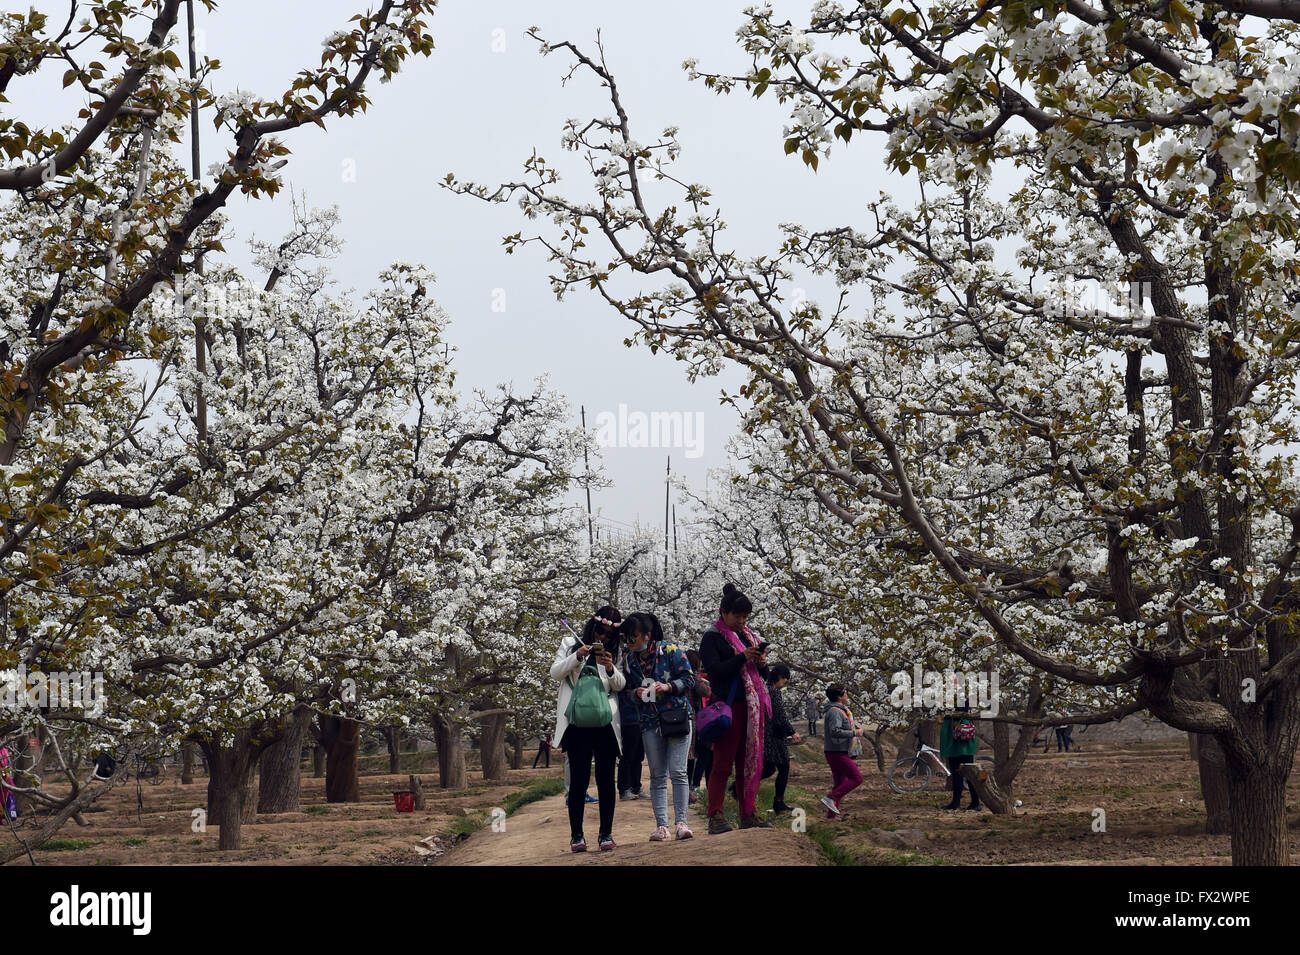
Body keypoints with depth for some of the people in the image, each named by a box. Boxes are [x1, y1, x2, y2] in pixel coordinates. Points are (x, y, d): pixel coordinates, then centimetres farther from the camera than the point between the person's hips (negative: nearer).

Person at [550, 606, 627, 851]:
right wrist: (577, 658, -11)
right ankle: (576, 835, -1)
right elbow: (555, 673, 5)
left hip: (606, 719, 2)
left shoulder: (614, 653, 14)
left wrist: (611, 669, -14)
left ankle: (606, 834, 2)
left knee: (606, 778, -1)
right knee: (579, 778, -5)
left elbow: (621, 685, 7)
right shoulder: (571, 643, 12)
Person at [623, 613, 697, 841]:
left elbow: (689, 678, -3)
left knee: (678, 772, -9)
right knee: (657, 776, 3)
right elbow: (627, 691, 16)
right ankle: (661, 826, 4)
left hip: (676, 717, -4)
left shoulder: (671, 651, -5)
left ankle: (680, 822, -6)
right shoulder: (629, 659, 8)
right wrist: (636, 693, -6)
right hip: (650, 723, 4)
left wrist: (668, 687, -18)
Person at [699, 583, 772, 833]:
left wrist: (762, 664, -1)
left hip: (753, 707, 7)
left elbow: (763, 676, 22)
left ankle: (749, 815, 12)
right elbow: (713, 670, -13)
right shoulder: (713, 637, -2)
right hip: (729, 706, -7)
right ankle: (715, 817, -6)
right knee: (723, 762, -7)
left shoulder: (749, 636, 19)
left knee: (751, 761, 8)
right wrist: (743, 658, -19)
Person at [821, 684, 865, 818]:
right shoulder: (835, 711, -15)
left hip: (839, 753, 11)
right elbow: (835, 731, -28)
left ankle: (832, 814, 9)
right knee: (856, 778, -13)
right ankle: (830, 798, -17)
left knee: (840, 784, 10)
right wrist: (854, 733, -21)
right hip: (837, 752, -11)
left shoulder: (840, 710, 19)